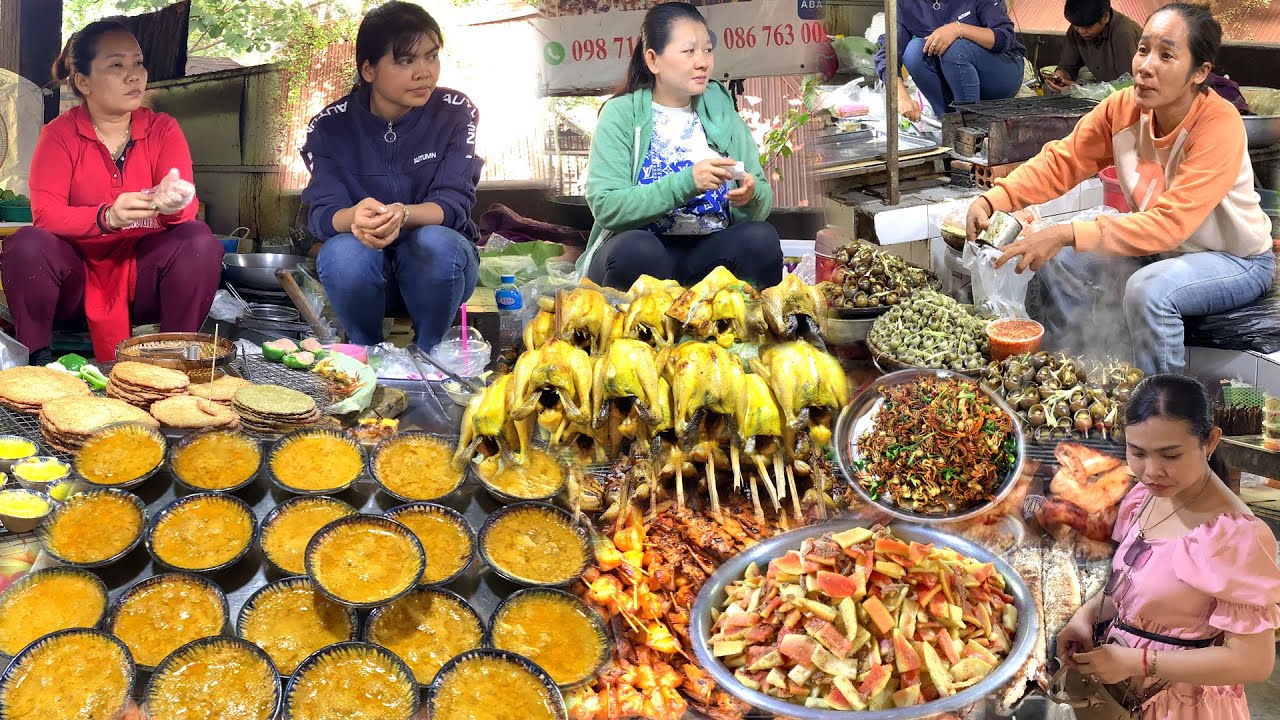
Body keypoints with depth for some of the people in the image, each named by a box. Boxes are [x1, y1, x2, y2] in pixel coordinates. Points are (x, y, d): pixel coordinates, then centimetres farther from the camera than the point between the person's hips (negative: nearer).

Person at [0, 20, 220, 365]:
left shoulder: (163, 129, -1)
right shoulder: (59, 134, -5)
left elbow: (187, 206, -14)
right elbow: (45, 215, -18)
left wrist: (171, 203, -40)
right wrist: (107, 217, -37)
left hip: (142, 277, 1)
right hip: (75, 278, -1)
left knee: (199, 241, -25)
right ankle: (36, 359, -10)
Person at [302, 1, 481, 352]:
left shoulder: (456, 113, -8)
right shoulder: (330, 126, -7)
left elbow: (453, 204, -18)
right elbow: (323, 214, -17)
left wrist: (403, 215, -41)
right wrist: (355, 218, -43)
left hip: (440, 258, 0)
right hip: (366, 269, 1)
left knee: (435, 242, -35)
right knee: (342, 252, -33)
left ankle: (429, 355, -10)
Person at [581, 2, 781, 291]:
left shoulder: (722, 112, 7)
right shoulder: (621, 114, -3)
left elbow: (762, 205, 6)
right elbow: (605, 207, -16)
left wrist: (751, 196, -18)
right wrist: (686, 184, -27)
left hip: (711, 251, 3)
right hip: (640, 254, -3)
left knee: (761, 237, -25)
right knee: (636, 248, -34)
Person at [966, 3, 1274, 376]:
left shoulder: (1219, 125, -30)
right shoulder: (1124, 107, -13)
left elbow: (1169, 223, -36)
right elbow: (1061, 161, -9)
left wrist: (1069, 234, -45)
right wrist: (992, 200, -28)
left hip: (1237, 261, -6)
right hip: (1158, 250, 6)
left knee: (1148, 289, -33)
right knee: (1058, 263, -6)